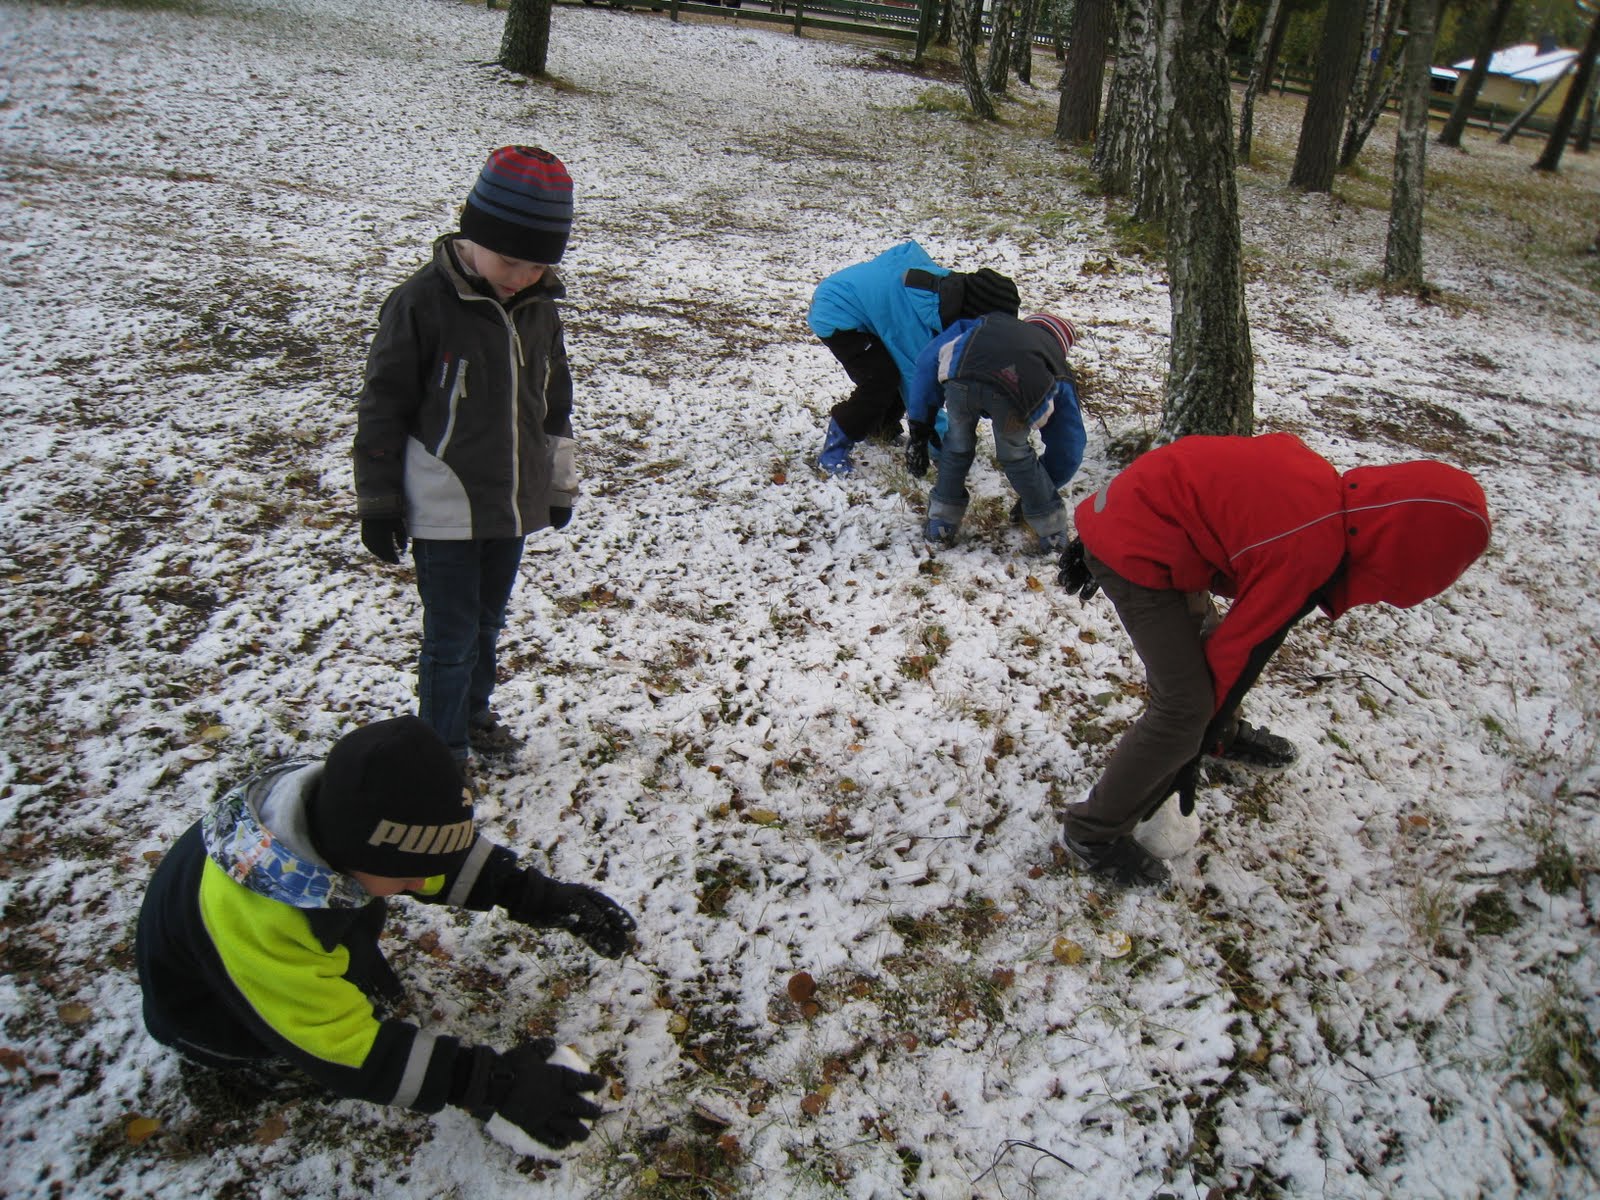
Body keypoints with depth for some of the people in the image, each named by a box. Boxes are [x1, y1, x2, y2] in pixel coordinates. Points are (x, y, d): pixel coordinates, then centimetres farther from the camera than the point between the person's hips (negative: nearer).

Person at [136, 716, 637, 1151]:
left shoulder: (338, 809, -26)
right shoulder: (252, 919, -43)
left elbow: (445, 856, -11)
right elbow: (344, 1047, -36)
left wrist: (545, 897, -23)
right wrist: (489, 1083, -38)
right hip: (210, 1007, -6)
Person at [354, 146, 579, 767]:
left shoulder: (539, 308, 2)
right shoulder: (422, 303, -16)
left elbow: (554, 402, 14)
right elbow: (383, 408, -10)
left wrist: (558, 484, 18)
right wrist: (378, 503, -7)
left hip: (513, 503, 6)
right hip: (444, 511, -5)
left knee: (487, 622, 21)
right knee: (451, 636, 3)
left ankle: (473, 710, 42)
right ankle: (443, 747, 20)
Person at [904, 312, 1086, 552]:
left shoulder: (985, 324, 44)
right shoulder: (1058, 371, 41)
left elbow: (929, 360, 32)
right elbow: (1068, 447, 45)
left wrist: (919, 428, 33)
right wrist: (1043, 490, 61)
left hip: (961, 378, 0)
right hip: (1017, 391, 0)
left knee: (958, 445, 29)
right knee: (1016, 456, 28)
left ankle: (941, 523, 37)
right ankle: (1051, 530, 38)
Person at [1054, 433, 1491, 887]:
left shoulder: (1321, 483, 3)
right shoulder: (1308, 552, -21)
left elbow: (1199, 486, 12)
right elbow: (1240, 651, -12)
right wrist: (1190, 758, 1)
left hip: (1126, 506, 10)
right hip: (1137, 555, -9)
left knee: (1200, 635, 28)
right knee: (1184, 708, -5)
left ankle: (1223, 735, 54)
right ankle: (1093, 831, 6)